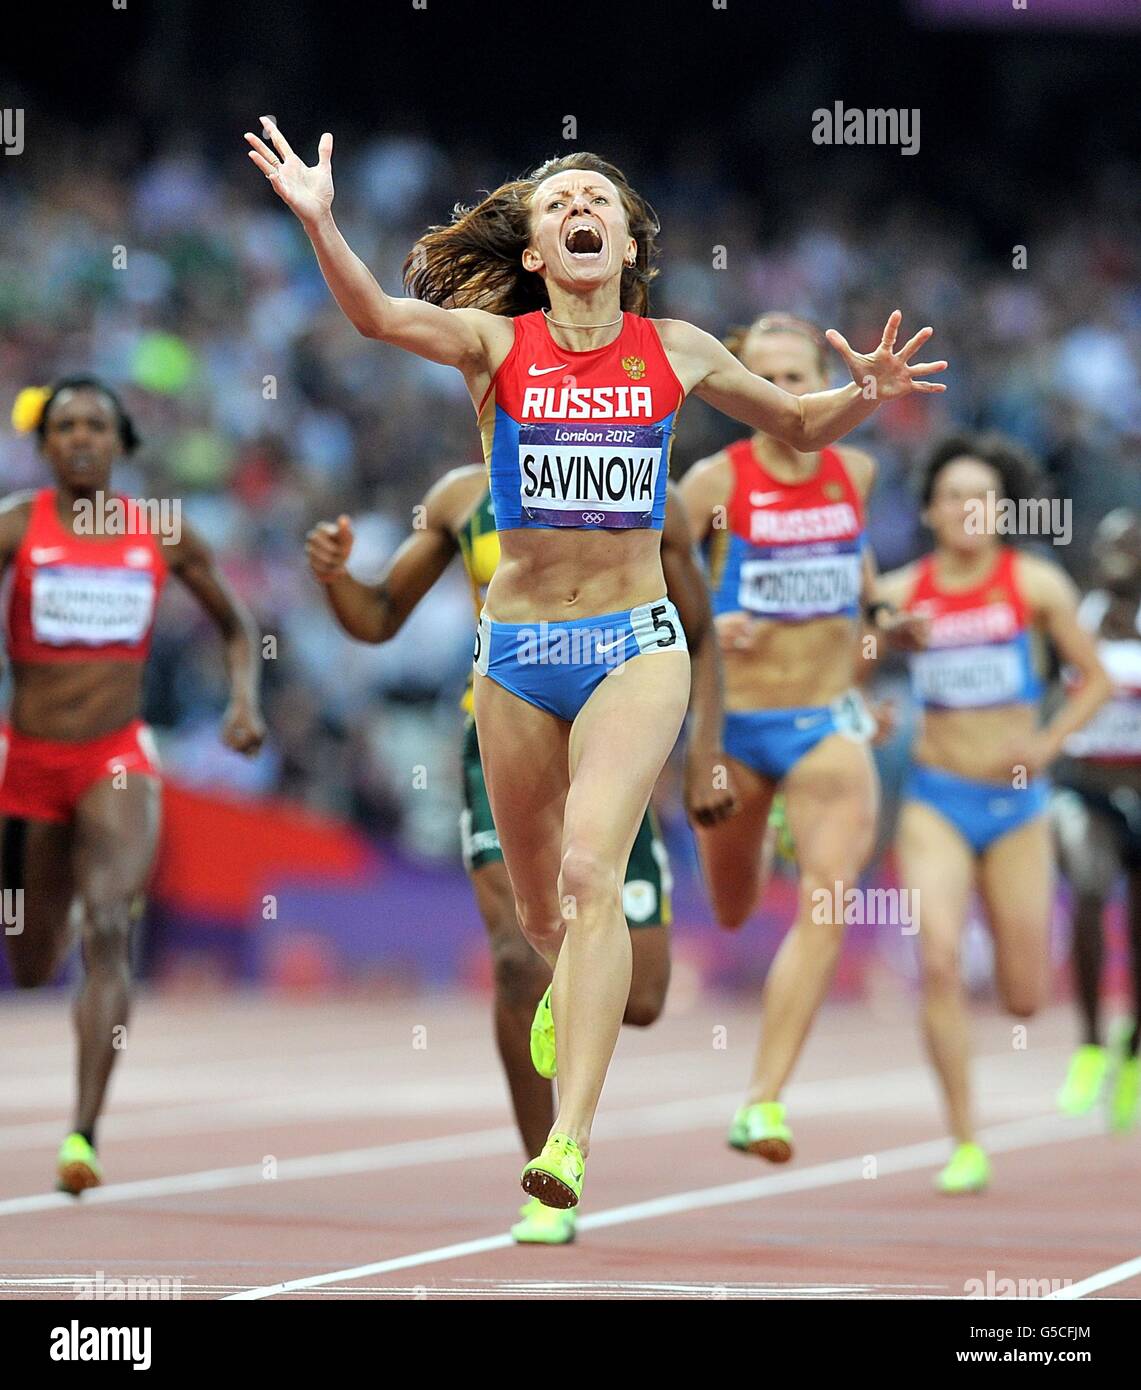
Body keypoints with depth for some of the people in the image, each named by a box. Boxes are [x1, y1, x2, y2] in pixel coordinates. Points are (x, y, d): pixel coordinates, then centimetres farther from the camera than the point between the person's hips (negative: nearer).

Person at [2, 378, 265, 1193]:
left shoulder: (165, 537, 2)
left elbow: (236, 625, 16)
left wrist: (245, 701, 0)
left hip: (118, 760, -1)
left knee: (107, 929, -23)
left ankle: (84, 1134, -25)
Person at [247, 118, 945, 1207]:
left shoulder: (673, 352, 2)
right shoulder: (497, 344, -2)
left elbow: (798, 427, 17)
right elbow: (378, 315, -22)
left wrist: (863, 396, -5)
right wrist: (319, 222, -39)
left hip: (636, 645, -1)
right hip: (518, 649, 2)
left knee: (590, 871, -22)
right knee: (538, 911, 14)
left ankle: (569, 1142, -28)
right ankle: (592, 1005, 50)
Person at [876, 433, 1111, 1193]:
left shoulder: (1036, 583, -3)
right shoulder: (901, 592, 0)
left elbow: (1095, 678, 4)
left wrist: (1048, 743, -10)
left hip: (1017, 801, 0)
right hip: (936, 799, 0)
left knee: (1025, 999, 4)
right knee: (938, 961, -20)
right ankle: (966, 1144, -12)